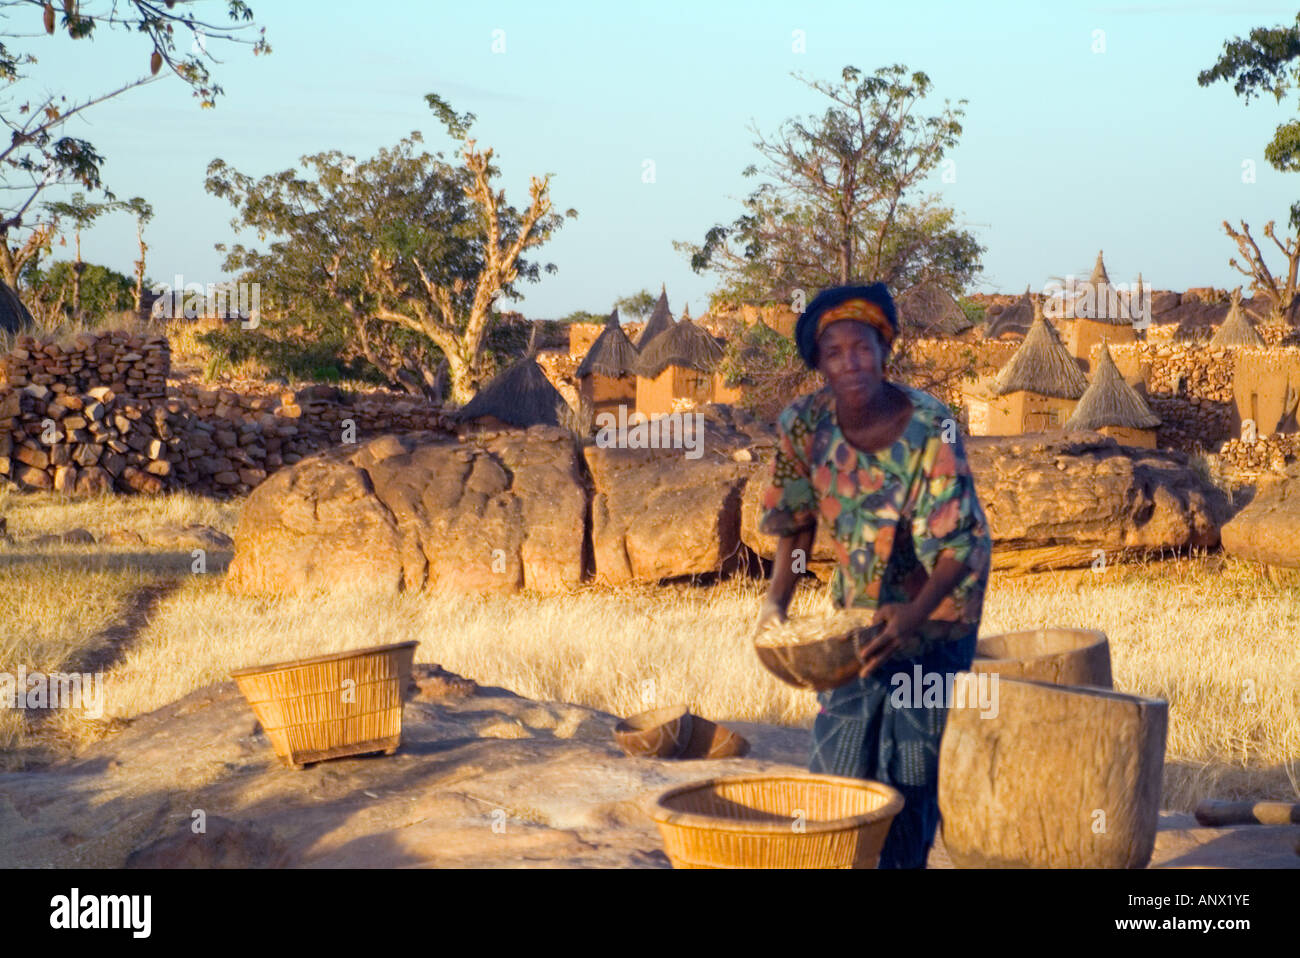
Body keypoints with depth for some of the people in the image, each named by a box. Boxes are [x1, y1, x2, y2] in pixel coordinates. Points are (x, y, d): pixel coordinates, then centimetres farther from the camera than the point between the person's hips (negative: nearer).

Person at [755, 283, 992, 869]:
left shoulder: (930, 428, -26)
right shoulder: (804, 423, -13)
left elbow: (961, 546, -28)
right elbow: (795, 521, 2)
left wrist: (913, 614, -44)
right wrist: (777, 601, -11)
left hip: (936, 609, -4)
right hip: (857, 608, 4)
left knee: (911, 765, -2)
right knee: (836, 758, 10)